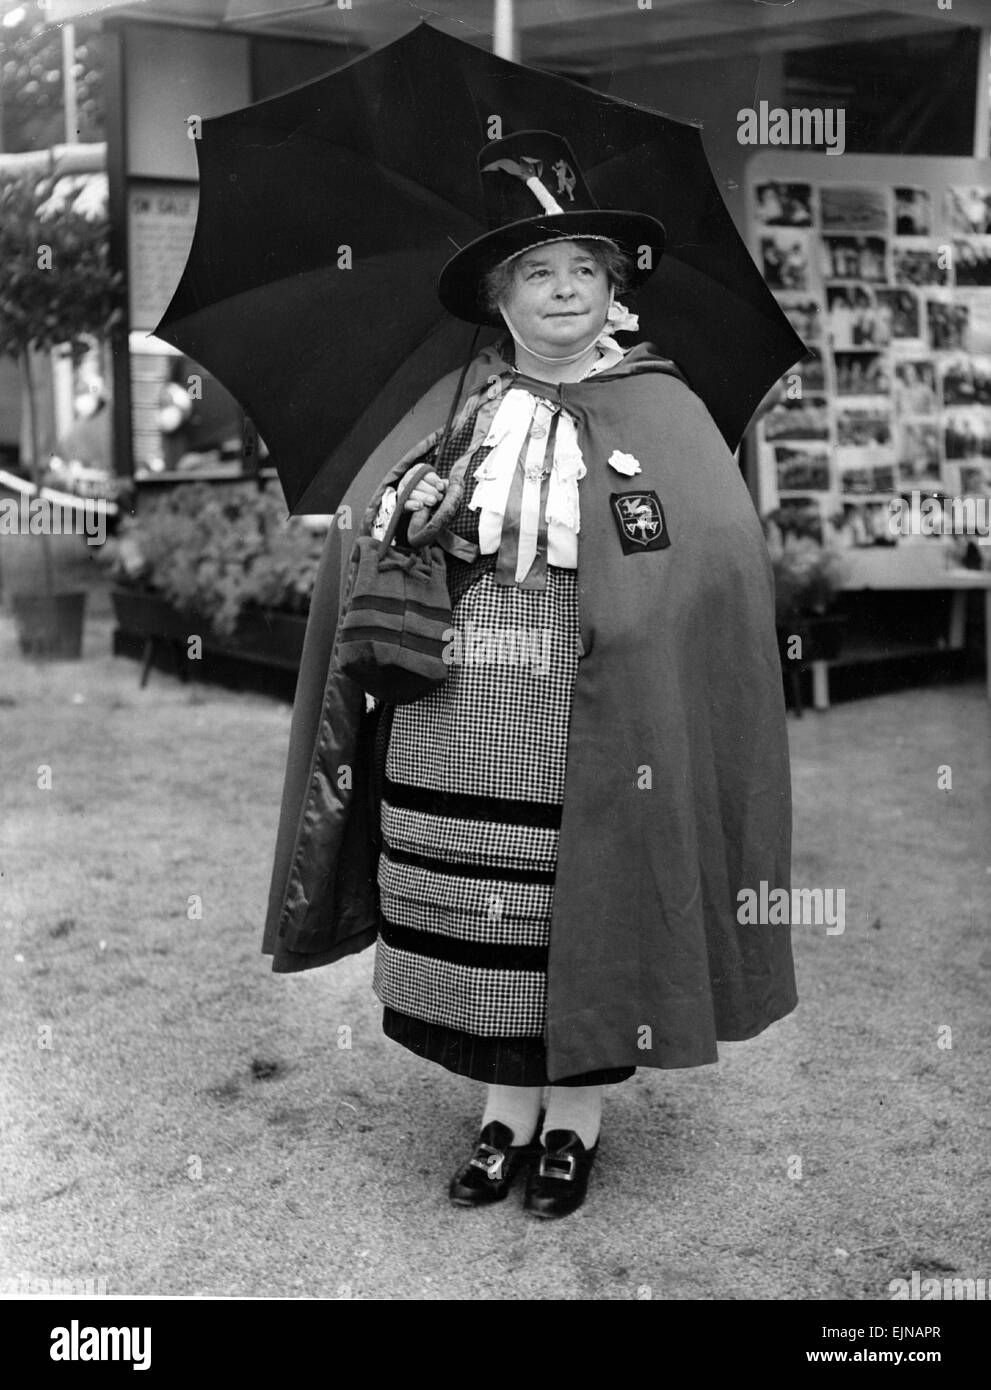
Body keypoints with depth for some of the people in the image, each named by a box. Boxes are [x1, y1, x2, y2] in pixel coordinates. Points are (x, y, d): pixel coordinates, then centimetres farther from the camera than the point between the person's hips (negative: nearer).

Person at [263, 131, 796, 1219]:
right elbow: (359, 531, 12)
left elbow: (724, 558, -8)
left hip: (593, 733, -2)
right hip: (453, 730, 3)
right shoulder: (453, 408, 10)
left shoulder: (662, 410, 1)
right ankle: (506, 1108, 26)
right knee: (474, 927, 7)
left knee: (585, 920, 5)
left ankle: (576, 1115, 25)